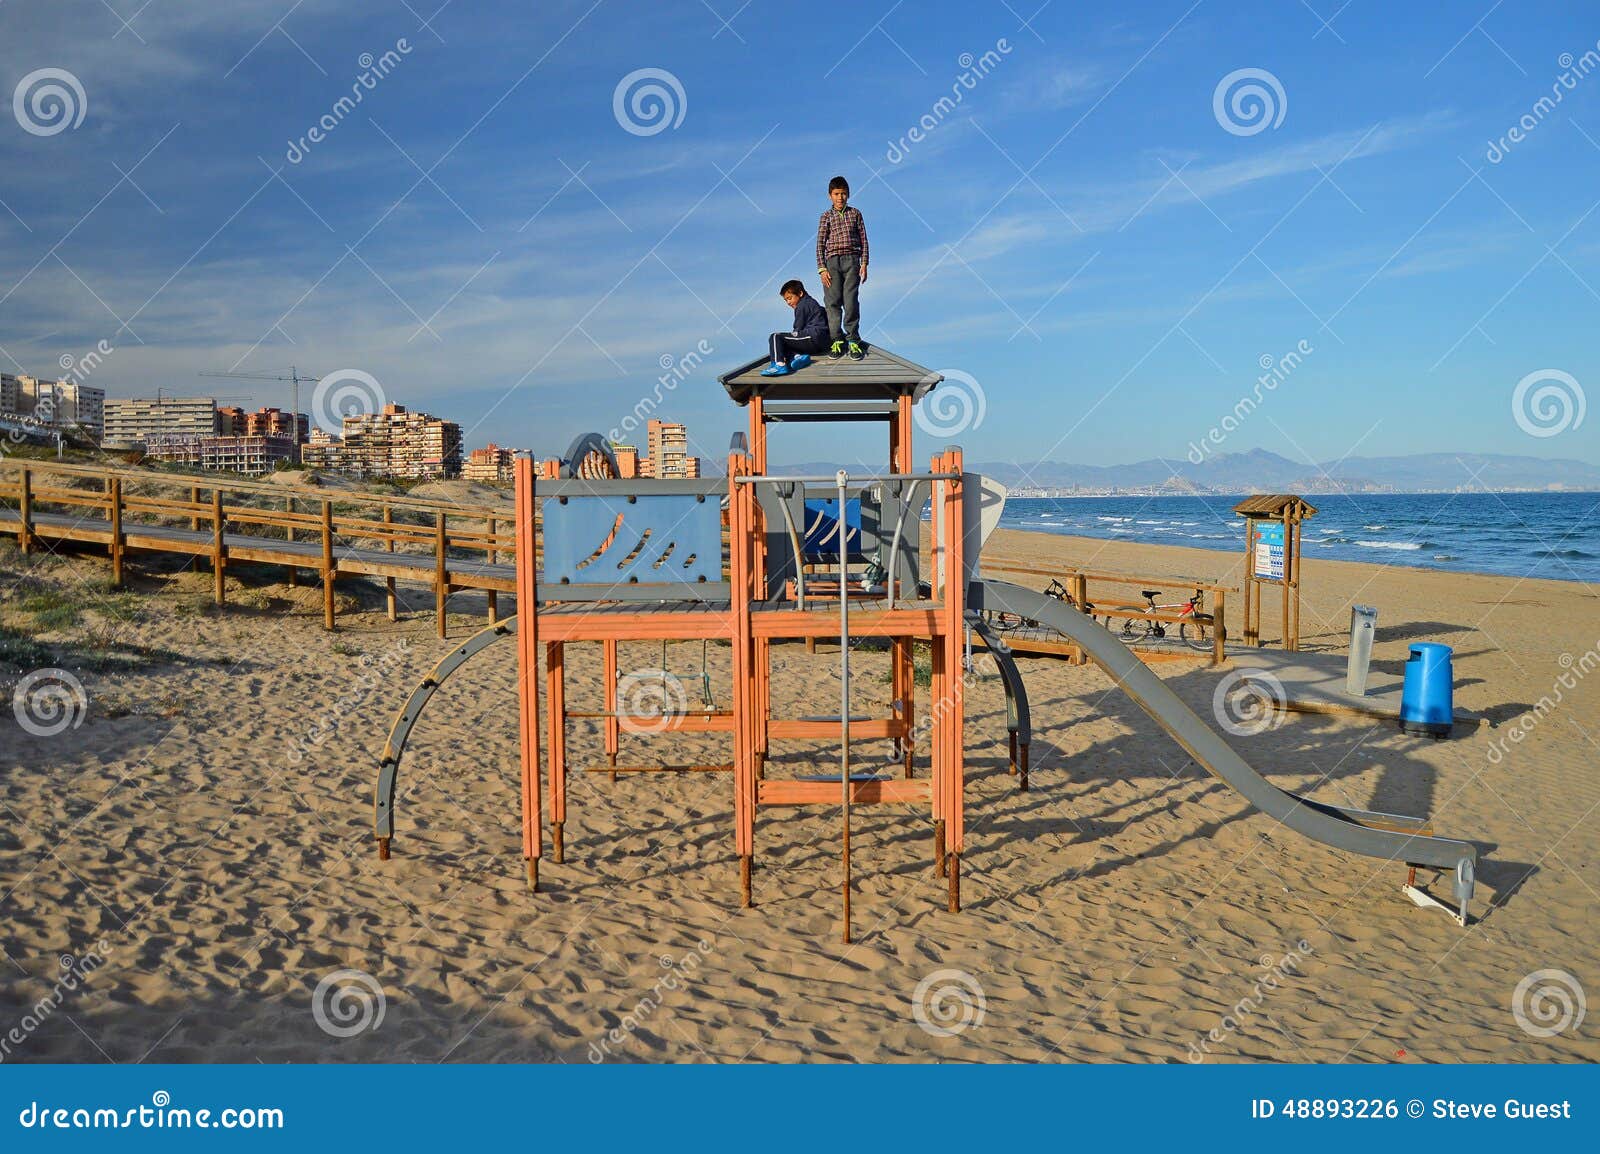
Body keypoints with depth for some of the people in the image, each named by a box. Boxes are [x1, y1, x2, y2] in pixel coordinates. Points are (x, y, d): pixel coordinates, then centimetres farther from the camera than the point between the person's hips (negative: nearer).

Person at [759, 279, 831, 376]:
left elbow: (798, 330, -7)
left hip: (814, 337, -10)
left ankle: (779, 364, -34)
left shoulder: (802, 306, -5)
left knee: (775, 338, -15)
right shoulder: (811, 302, 26)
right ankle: (798, 356, -6)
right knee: (783, 344, 21)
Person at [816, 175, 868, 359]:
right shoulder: (826, 217, 9)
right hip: (832, 261, 0)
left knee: (851, 301, -5)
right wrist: (822, 269, -4)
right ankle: (837, 341, 3)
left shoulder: (855, 214, 11)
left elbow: (863, 240, 10)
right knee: (833, 302, -3)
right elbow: (820, 244, 6)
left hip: (851, 261, 0)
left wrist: (864, 264, 1)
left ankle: (853, 341, 0)